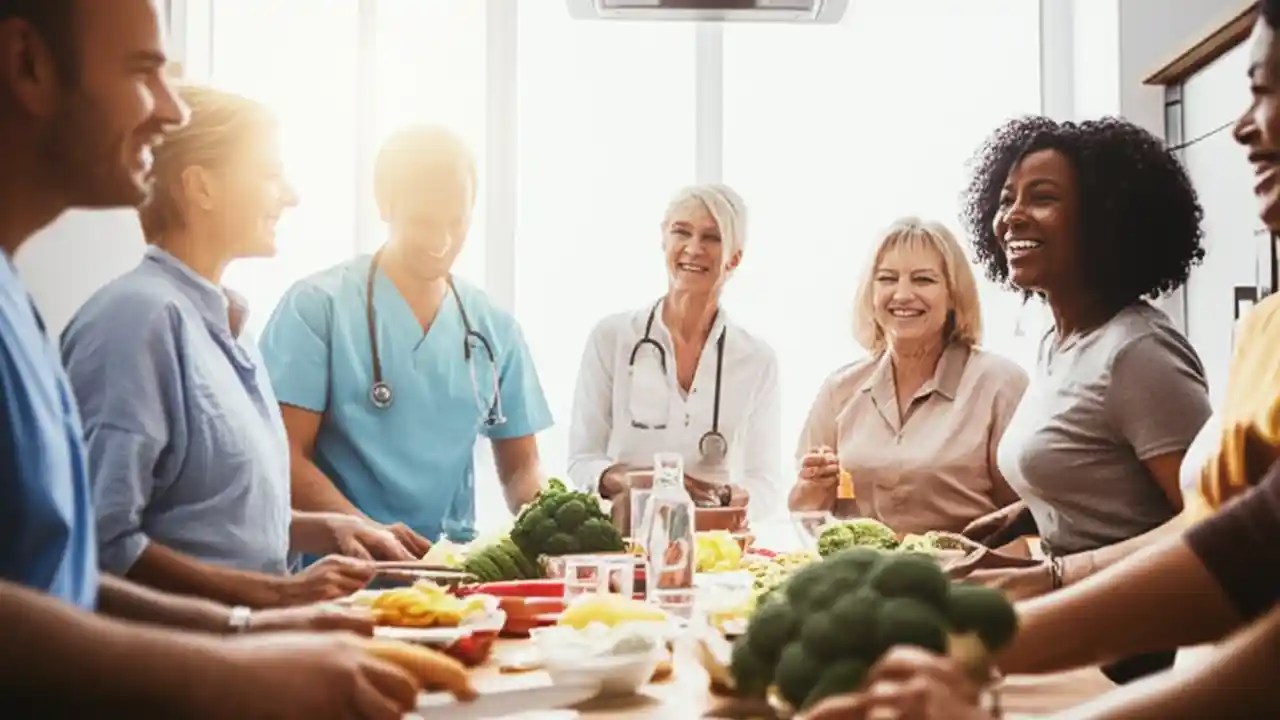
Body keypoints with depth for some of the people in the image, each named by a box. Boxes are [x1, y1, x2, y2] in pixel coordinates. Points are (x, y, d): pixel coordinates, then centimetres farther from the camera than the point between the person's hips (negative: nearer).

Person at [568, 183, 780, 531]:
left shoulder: (758, 360, 5)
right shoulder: (611, 337, 2)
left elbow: (765, 484, 6)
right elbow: (582, 461, 4)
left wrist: (726, 497, -18)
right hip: (623, 537, -1)